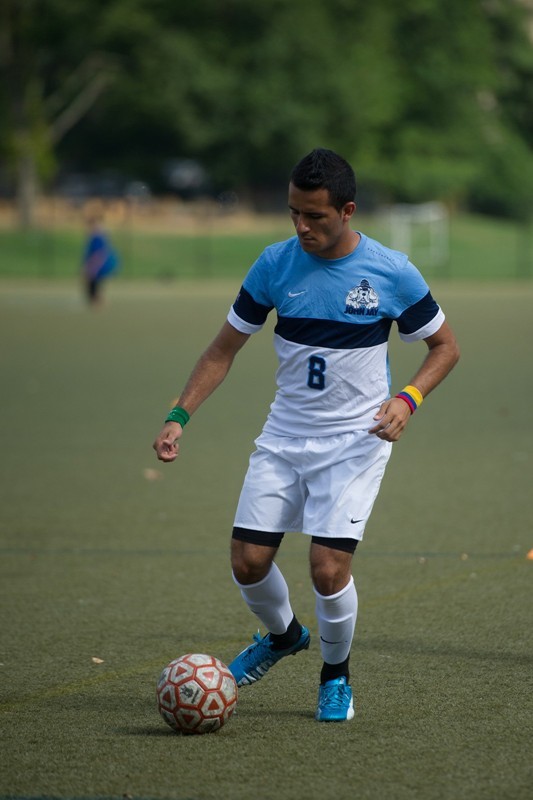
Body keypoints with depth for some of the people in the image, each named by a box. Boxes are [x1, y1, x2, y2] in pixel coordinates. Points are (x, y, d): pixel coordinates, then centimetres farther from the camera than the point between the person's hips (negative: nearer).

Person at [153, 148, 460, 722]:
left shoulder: (391, 273, -12)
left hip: (354, 442, -3)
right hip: (283, 437, 3)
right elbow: (224, 349, 5)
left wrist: (407, 399, -17)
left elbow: (444, 346, 1)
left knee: (328, 568, -15)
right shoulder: (275, 265, -4)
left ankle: (335, 675, 14)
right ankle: (283, 635, 32)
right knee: (248, 562, -2)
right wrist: (179, 416, -6)